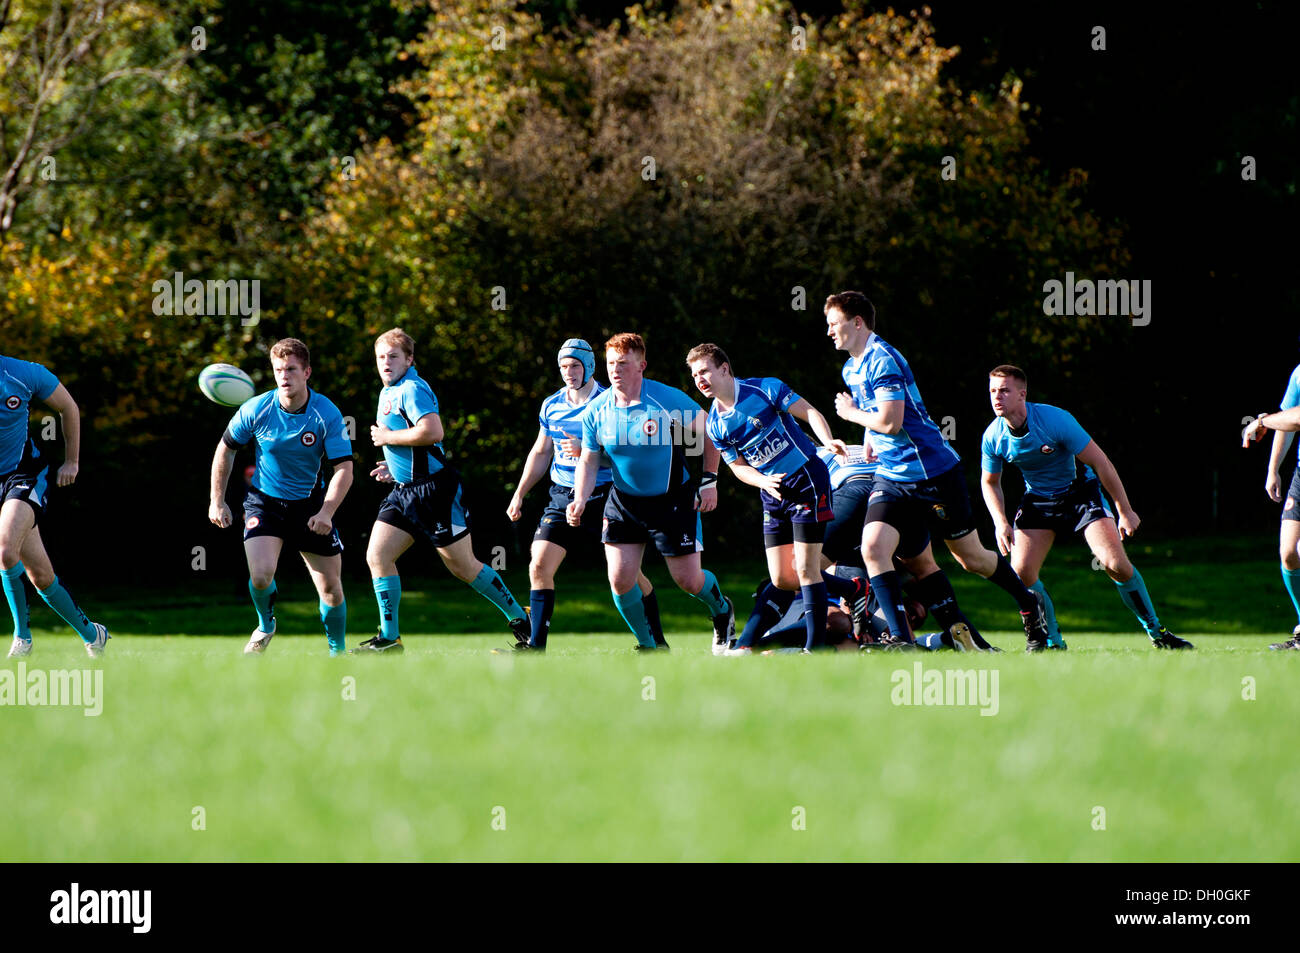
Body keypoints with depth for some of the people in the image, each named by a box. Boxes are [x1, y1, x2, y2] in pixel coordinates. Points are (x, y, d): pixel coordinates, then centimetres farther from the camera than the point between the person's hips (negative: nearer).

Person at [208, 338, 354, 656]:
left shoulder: (327, 414, -16)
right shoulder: (256, 409, -13)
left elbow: (343, 469, -16)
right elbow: (226, 449, 3)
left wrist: (326, 512, -30)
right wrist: (217, 500, 4)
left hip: (309, 504, 0)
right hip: (264, 500, 0)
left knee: (331, 588, 1)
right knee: (261, 575, -21)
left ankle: (338, 651, 25)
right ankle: (265, 626, 11)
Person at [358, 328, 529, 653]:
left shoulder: (412, 389, -15)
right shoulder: (387, 393, 16)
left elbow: (433, 431, -30)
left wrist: (388, 437, -19)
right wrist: (395, 466, 16)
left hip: (436, 489, -9)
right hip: (404, 490, 9)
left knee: (463, 567, -2)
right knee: (377, 556, -2)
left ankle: (519, 618, 14)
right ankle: (389, 638, 2)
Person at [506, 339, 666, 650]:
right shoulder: (551, 406, 8)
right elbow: (540, 452, 21)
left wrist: (586, 450, -25)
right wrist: (519, 494, 16)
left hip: (604, 498, -4)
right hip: (562, 498, 5)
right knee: (539, 566, -9)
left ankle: (657, 641, 17)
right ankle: (535, 645, -5)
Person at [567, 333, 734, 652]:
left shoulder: (668, 399, -18)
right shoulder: (596, 411, -8)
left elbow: (707, 430, -4)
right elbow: (588, 461, 2)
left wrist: (709, 481, -5)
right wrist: (580, 500, -14)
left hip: (673, 501, -3)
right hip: (624, 503, 3)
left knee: (688, 580, 0)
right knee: (619, 578, -8)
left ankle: (722, 611, 35)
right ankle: (649, 645, 12)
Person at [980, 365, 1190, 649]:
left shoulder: (1056, 420, -26)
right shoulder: (993, 437, -13)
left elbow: (1100, 463, -19)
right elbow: (990, 482, 7)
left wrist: (1125, 512, -16)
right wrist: (1000, 522, -10)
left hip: (1080, 491, -4)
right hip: (1038, 500, 4)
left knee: (1116, 564, -19)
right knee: (1021, 572, -16)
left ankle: (1156, 633, -2)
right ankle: (1052, 641, 6)